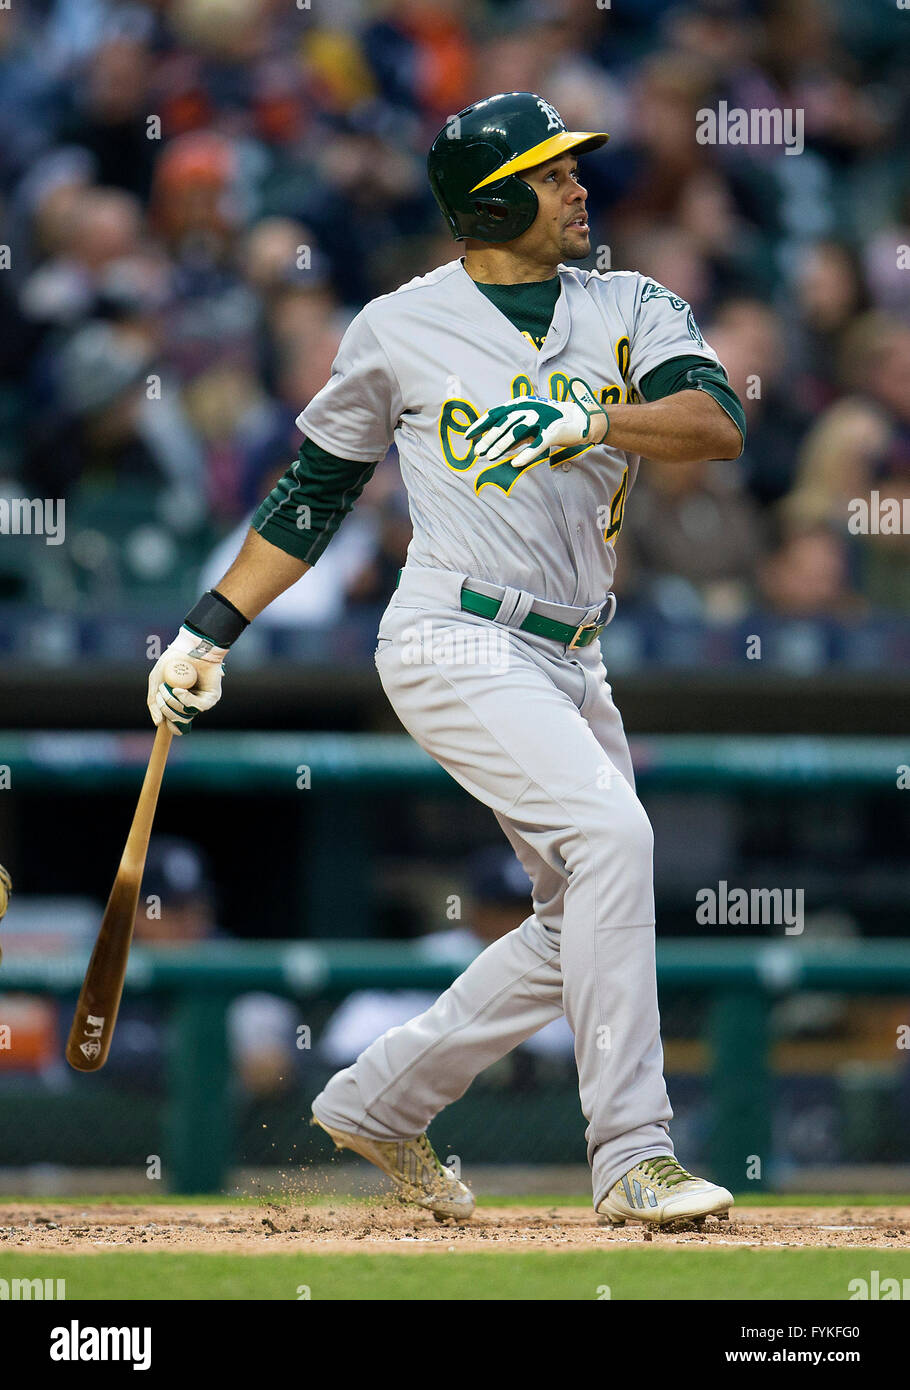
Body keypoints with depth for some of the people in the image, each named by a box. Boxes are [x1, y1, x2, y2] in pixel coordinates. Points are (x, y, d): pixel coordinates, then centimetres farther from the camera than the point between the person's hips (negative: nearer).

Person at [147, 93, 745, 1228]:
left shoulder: (629, 309, 8)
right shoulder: (399, 329, 1)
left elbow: (718, 422, -10)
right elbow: (313, 494, 12)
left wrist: (585, 421, -25)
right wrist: (213, 626, 9)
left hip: (568, 663, 6)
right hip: (455, 644, -6)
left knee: (584, 927, 8)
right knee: (610, 830, -24)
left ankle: (378, 1102, 25)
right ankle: (632, 1155, -23)